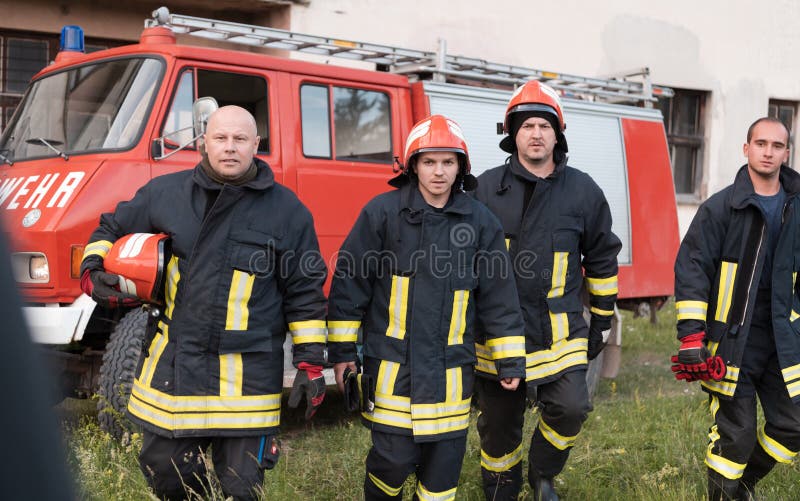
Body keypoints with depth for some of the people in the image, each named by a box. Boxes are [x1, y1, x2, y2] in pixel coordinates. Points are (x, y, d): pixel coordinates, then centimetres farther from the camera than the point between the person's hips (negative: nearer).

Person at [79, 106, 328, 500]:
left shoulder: (287, 210, 1)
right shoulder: (165, 193, 5)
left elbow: (305, 292, 3)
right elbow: (111, 229, 20)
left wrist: (310, 364, 0)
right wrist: (93, 272, 0)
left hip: (248, 375, -2)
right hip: (173, 362, 3)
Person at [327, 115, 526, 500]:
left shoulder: (481, 222, 3)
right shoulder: (382, 212, -3)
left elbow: (499, 297, 7)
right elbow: (349, 281, 0)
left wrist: (510, 362, 6)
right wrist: (342, 350, 0)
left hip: (451, 370, 2)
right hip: (392, 364, -2)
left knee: (444, 460, 7)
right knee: (394, 457, -1)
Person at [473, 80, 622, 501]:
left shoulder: (583, 191, 2)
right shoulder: (486, 188, -1)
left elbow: (602, 259, 11)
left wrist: (602, 319, 12)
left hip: (561, 332, 0)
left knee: (571, 408, -12)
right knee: (499, 424, 9)